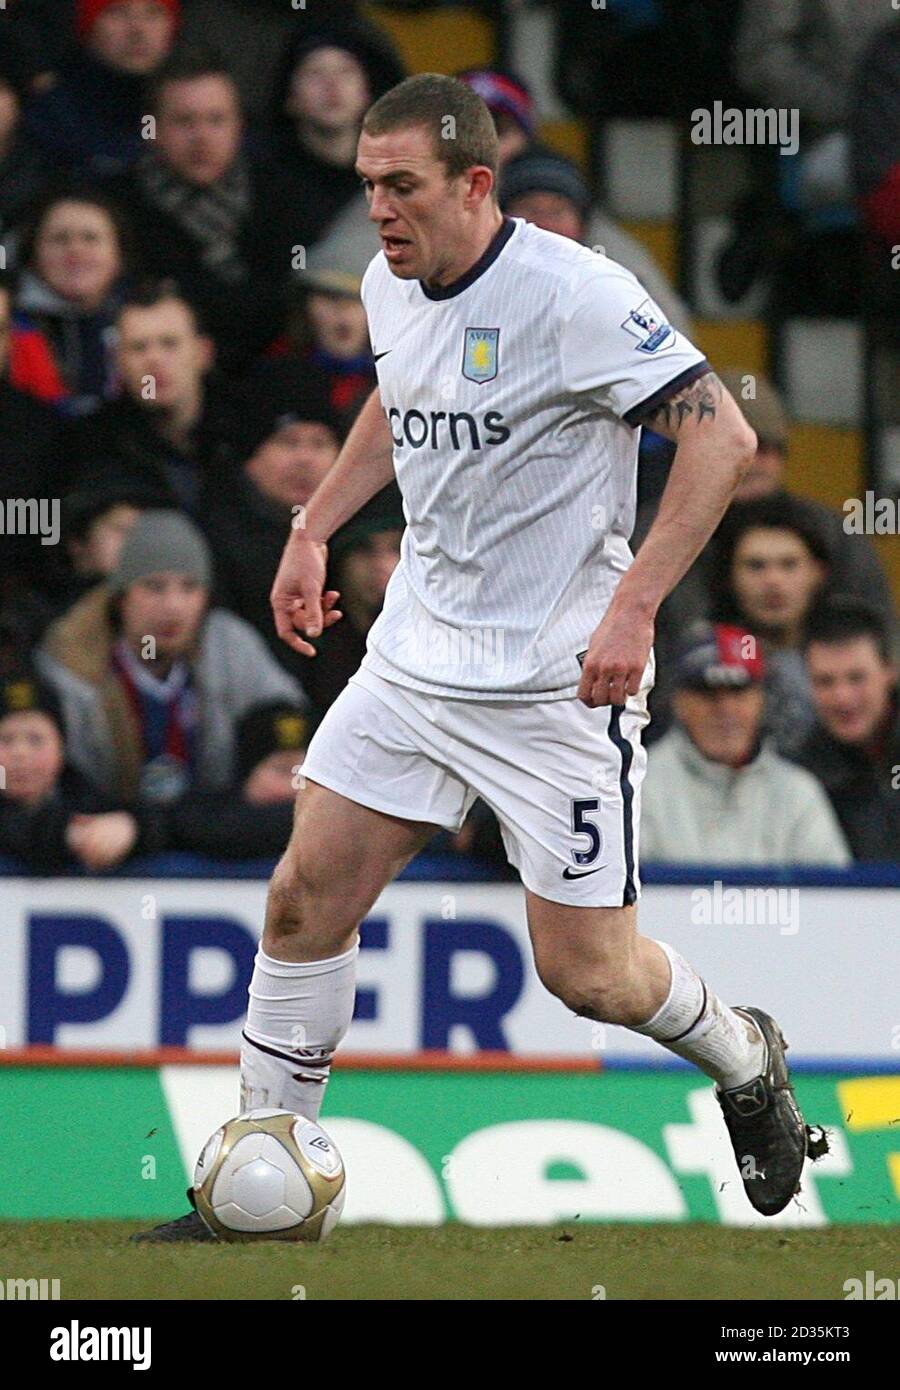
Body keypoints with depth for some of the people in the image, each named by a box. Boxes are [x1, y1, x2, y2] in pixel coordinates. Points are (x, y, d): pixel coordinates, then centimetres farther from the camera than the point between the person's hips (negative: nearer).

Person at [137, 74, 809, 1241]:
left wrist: (633, 608, -27)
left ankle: (746, 1065, 29)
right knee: (307, 897, -1)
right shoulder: (390, 287, 4)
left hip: (557, 680, -7)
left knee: (587, 972, -2)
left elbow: (721, 435, -22)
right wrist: (314, 531, 19)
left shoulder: (571, 294, -20)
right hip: (417, 653, 7)